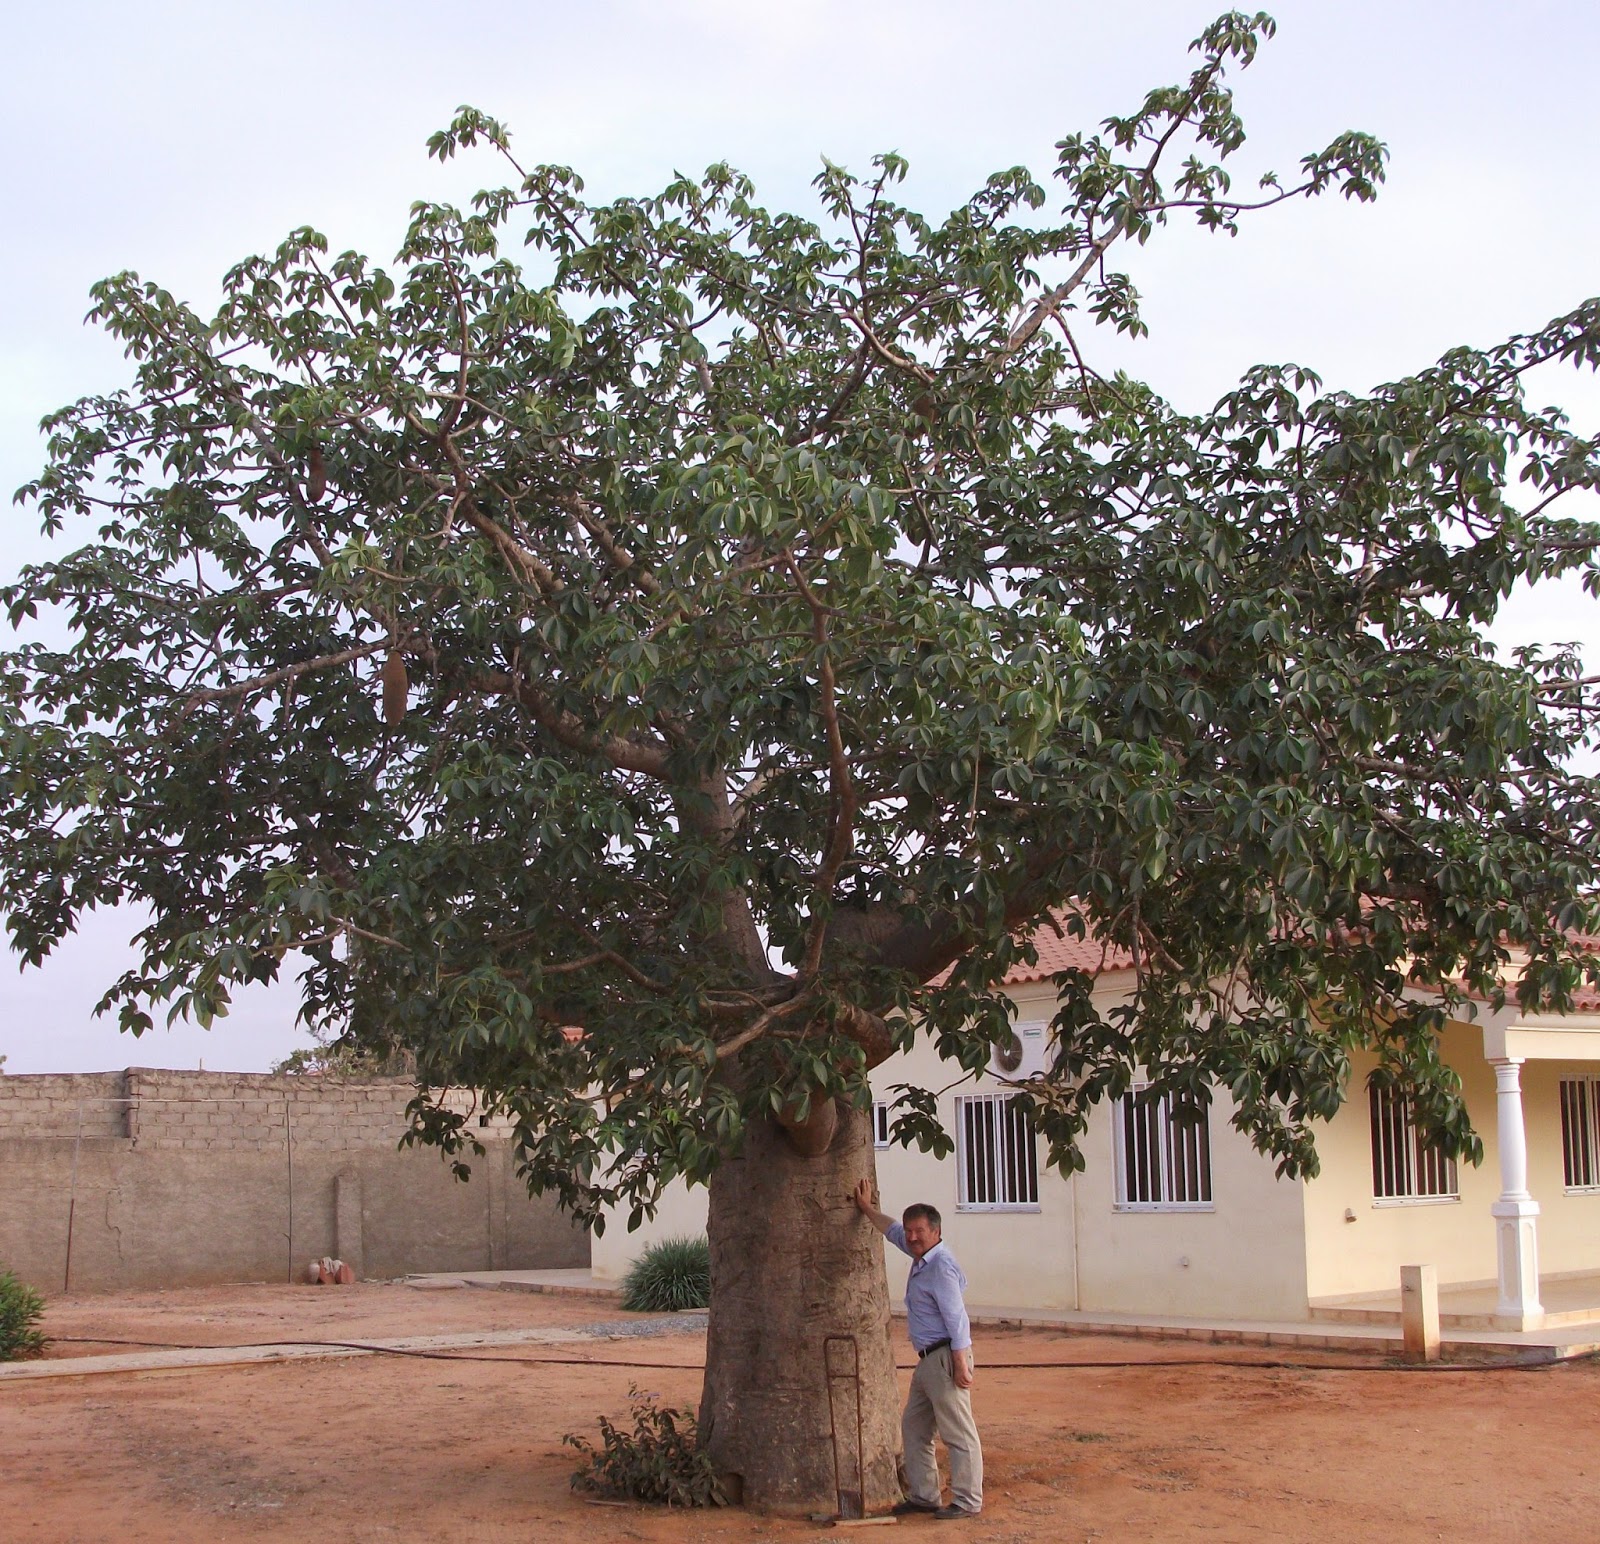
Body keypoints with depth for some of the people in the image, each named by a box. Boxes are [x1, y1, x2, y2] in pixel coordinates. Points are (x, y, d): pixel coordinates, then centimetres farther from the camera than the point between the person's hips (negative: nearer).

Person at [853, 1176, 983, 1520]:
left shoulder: (941, 1264, -16)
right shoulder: (921, 1255, 13)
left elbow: (955, 1317, -20)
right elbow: (893, 1232, 33)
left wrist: (960, 1365, -22)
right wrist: (867, 1209, 39)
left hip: (945, 1357, -11)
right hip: (928, 1359, 11)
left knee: (958, 1432, -5)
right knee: (913, 1428, 14)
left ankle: (968, 1501, 0)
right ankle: (922, 1495, 20)